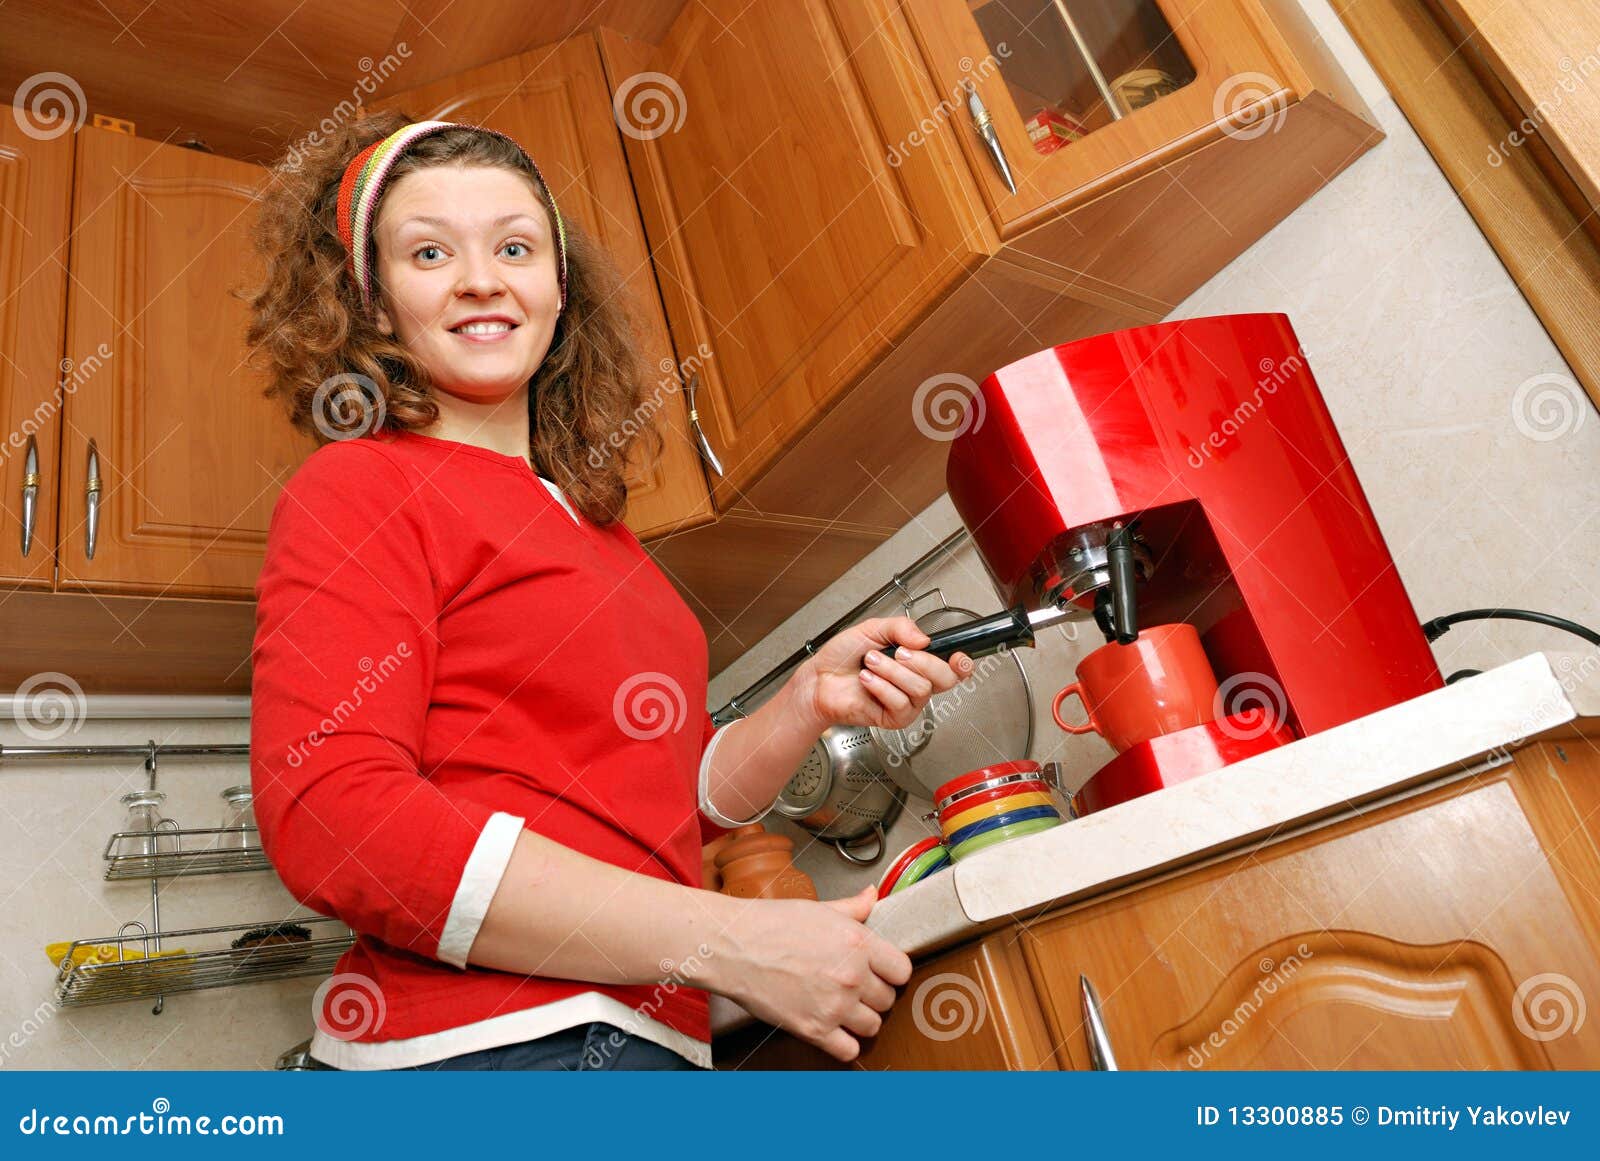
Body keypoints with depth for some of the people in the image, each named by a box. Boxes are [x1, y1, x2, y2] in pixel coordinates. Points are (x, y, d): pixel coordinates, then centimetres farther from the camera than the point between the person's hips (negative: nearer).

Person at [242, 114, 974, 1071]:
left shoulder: (594, 522, 12)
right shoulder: (357, 490, -5)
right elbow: (330, 816, -17)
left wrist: (813, 702, -1)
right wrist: (724, 940, -18)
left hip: (648, 1033, 6)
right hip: (488, 1046, -6)